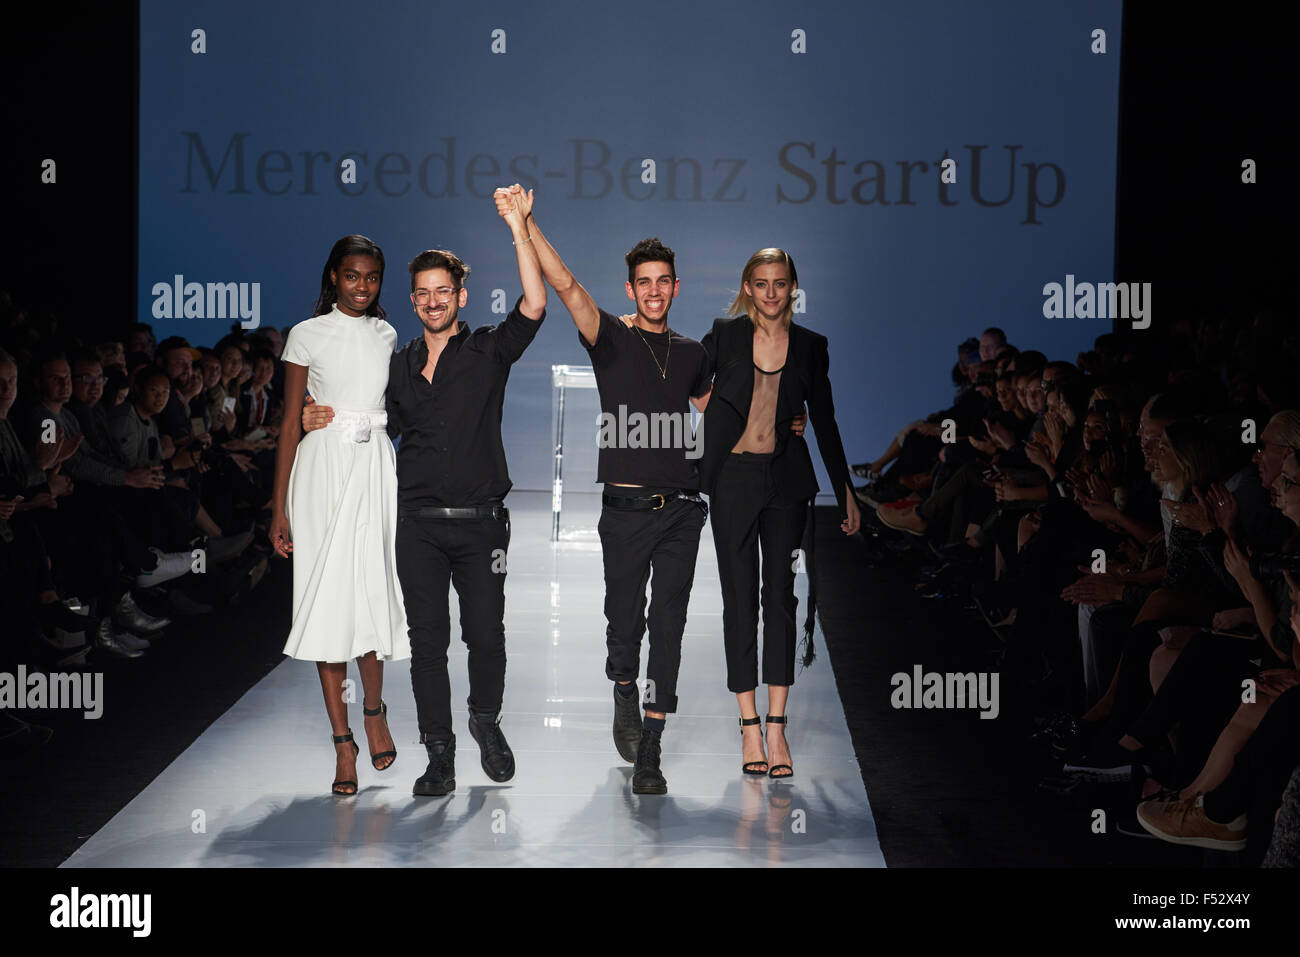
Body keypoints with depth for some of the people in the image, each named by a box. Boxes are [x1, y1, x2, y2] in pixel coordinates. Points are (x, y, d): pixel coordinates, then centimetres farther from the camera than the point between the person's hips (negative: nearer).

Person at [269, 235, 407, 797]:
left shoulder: (387, 337, 12)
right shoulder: (308, 335, 3)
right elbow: (291, 422, 1)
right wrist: (280, 509, -3)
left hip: (375, 470, 2)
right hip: (322, 469, -2)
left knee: (370, 594, -5)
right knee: (329, 600, -3)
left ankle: (374, 708, 23)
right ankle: (343, 744, 4)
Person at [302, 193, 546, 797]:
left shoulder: (488, 352, 2)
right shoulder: (399, 365, 13)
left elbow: (534, 305, -14)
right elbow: (379, 429, 23)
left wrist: (518, 229, -19)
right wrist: (323, 423, 6)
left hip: (480, 520, -2)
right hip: (419, 522, 2)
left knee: (486, 635, 1)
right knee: (427, 640, 0)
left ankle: (486, 719, 28)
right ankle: (440, 754, 8)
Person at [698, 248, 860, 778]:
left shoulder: (810, 345, 5)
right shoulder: (725, 335, -1)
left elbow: (825, 420, 11)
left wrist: (845, 491, 13)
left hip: (786, 479, 1)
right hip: (732, 479, -1)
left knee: (781, 595, -2)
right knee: (740, 598, -1)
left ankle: (776, 728, -1)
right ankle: (750, 728, 3)